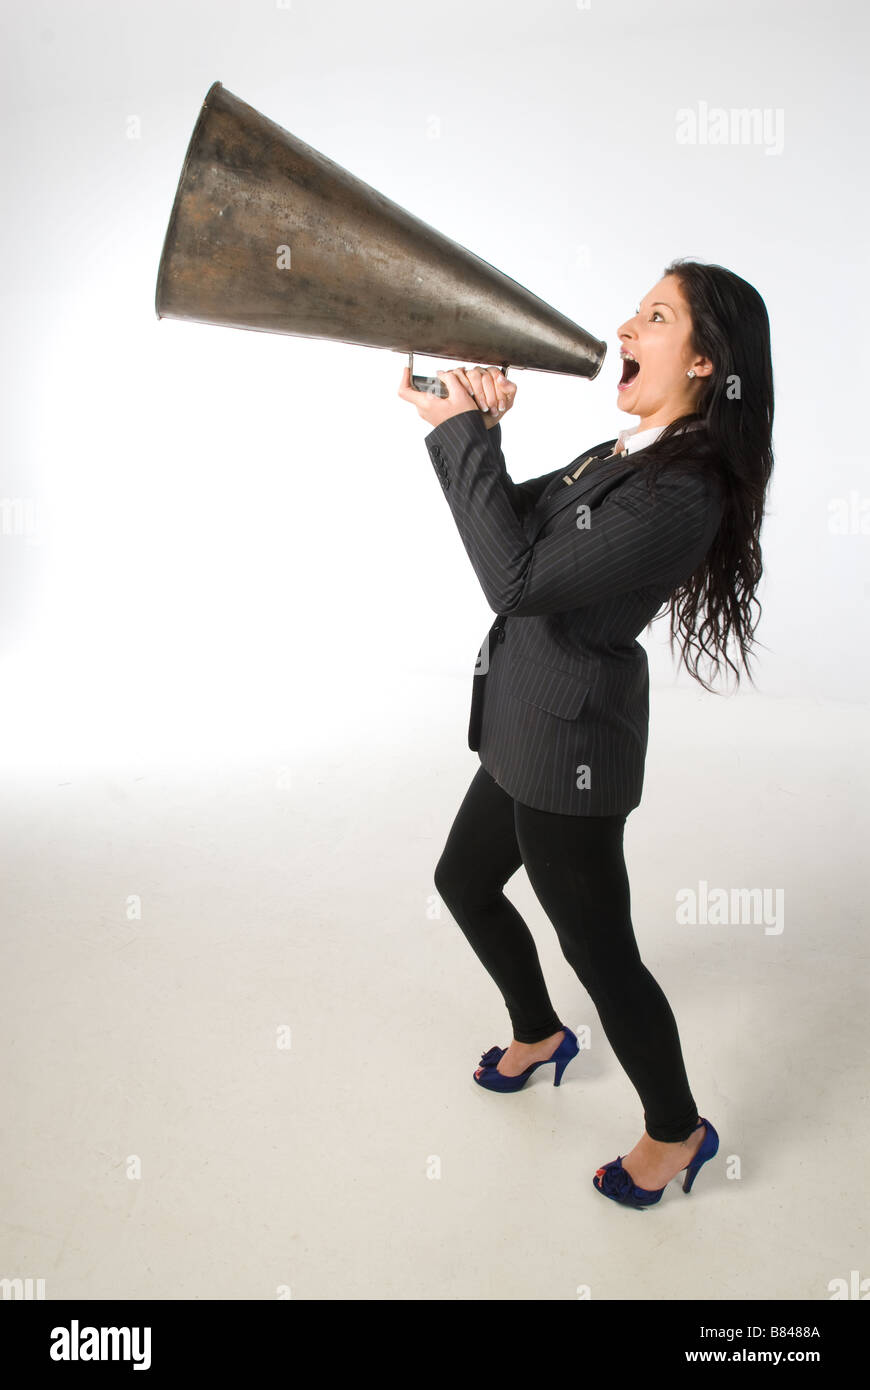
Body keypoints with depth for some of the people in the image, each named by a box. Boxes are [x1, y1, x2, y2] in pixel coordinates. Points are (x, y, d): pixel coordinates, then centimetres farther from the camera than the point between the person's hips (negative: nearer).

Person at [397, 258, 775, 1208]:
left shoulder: (681, 494, -24)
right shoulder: (625, 455, 8)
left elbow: (516, 577, -28)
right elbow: (511, 519, 13)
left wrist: (462, 432, -21)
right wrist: (471, 432, -4)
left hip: (570, 744, -10)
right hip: (529, 730, 10)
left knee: (598, 949, 6)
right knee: (463, 880, 25)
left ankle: (677, 1132, 32)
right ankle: (538, 1037, 49)